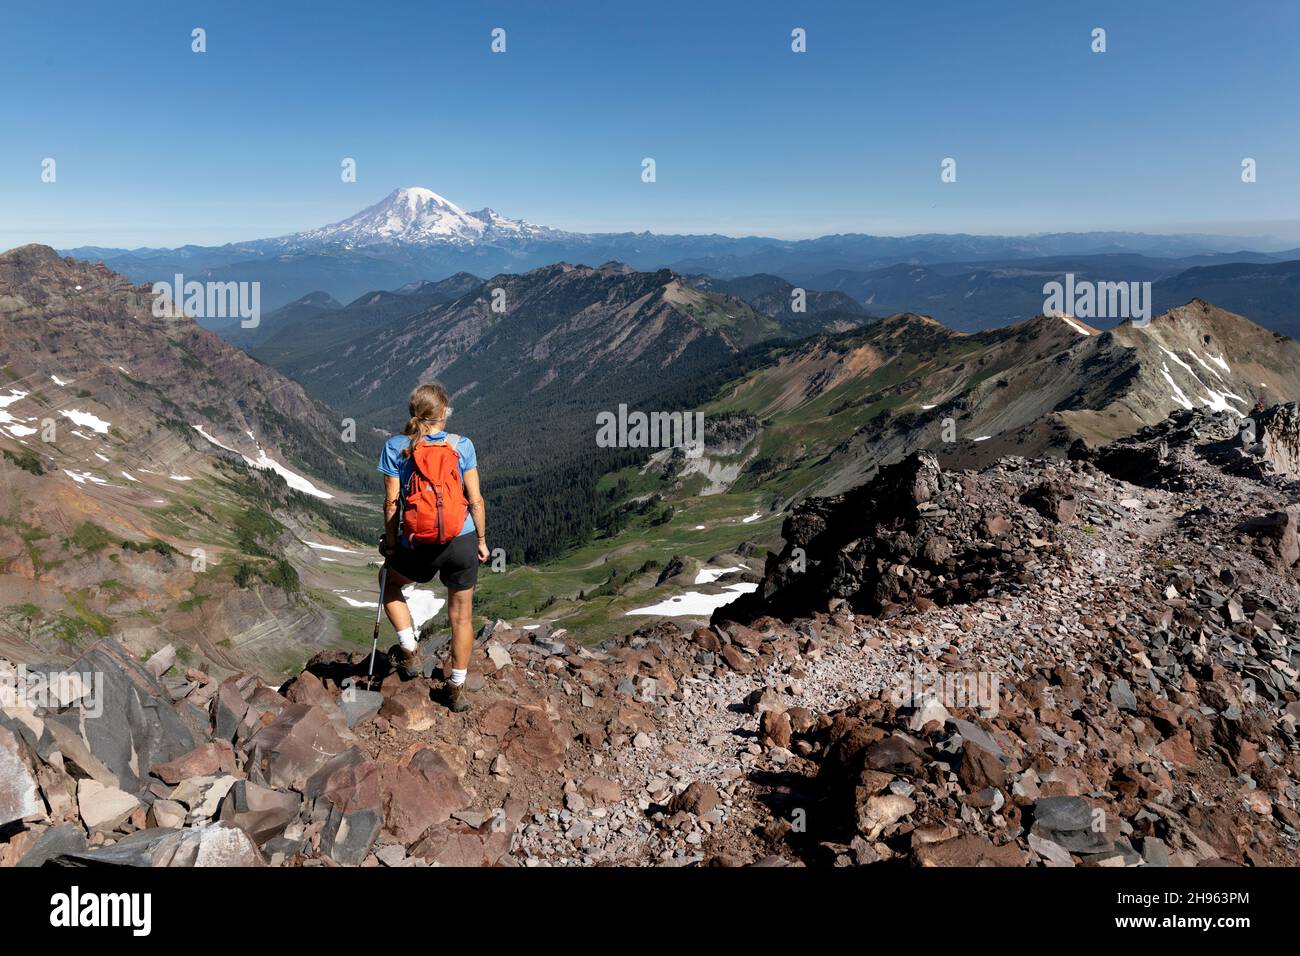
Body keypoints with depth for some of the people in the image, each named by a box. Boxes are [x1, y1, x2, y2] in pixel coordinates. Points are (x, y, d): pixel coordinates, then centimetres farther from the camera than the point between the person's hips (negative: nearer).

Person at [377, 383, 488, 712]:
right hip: (462, 542, 1)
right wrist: (481, 540, 9)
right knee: (461, 614, 17)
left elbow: (391, 502, -5)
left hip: (419, 547, 0)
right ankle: (457, 688, 29)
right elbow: (475, 499, -3)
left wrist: (390, 543, 8)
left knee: (389, 579, 32)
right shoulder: (461, 445, -6)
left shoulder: (395, 447, -7)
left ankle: (410, 651, 25)